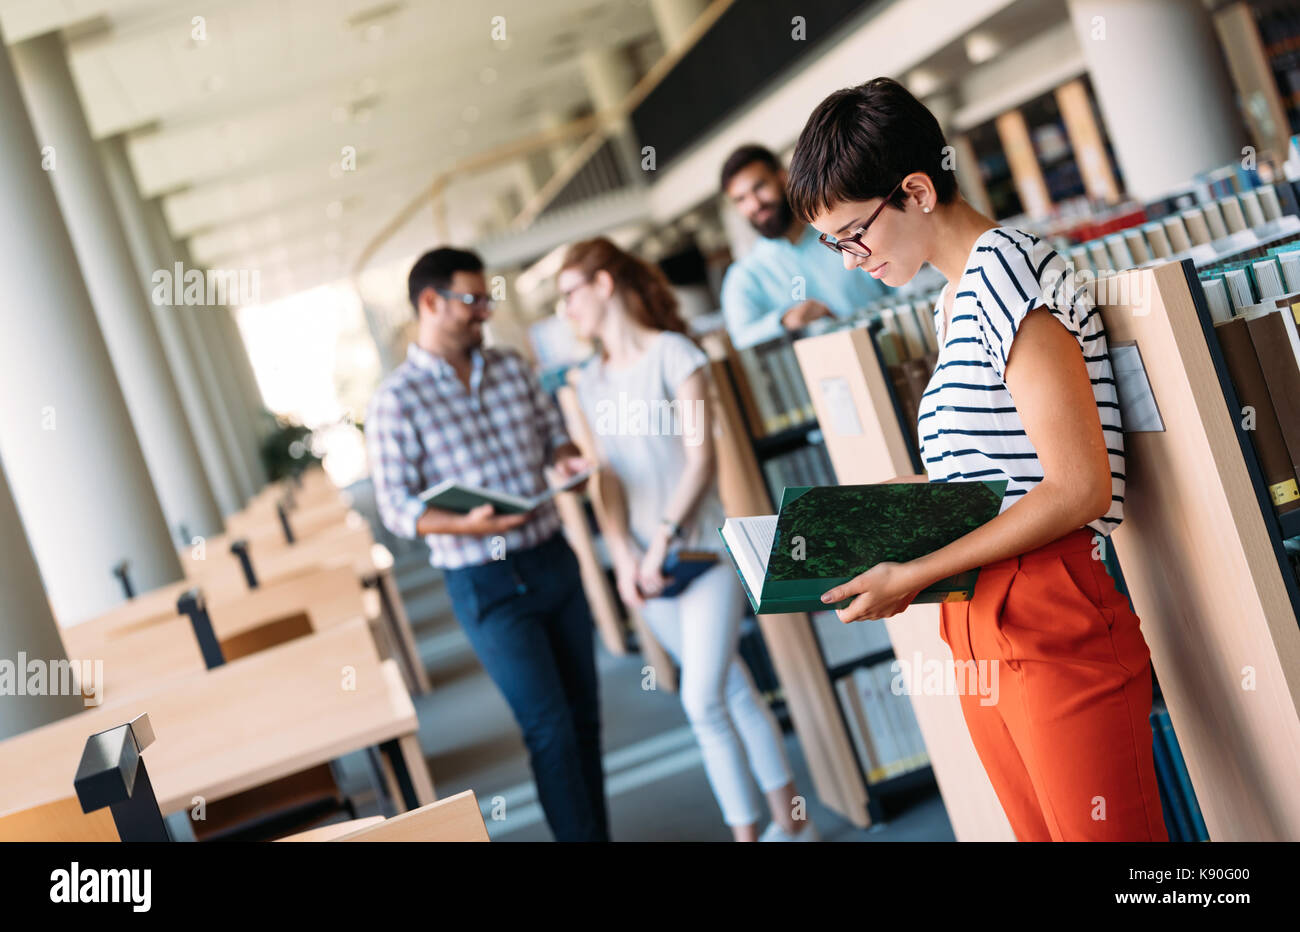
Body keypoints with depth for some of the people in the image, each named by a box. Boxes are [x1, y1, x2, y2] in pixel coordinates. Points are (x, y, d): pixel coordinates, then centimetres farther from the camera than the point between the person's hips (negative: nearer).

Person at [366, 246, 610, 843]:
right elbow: (397, 508, -12)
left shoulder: (511, 368, 7)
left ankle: (599, 833, 28)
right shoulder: (396, 401, -10)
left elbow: (552, 431, 16)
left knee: (584, 719, 13)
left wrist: (567, 459, -8)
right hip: (486, 585, -6)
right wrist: (469, 525, -28)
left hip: (553, 559, 6)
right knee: (550, 728, -6)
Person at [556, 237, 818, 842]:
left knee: (703, 700, -11)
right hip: (645, 562, 5)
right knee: (730, 689, 13)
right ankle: (789, 820, 24)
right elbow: (606, 476, 6)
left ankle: (747, 832, 2)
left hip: (702, 547, -5)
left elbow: (700, 459, -11)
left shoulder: (672, 354, -7)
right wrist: (624, 555, -7)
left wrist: (664, 542, -16)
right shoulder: (591, 381, 10)